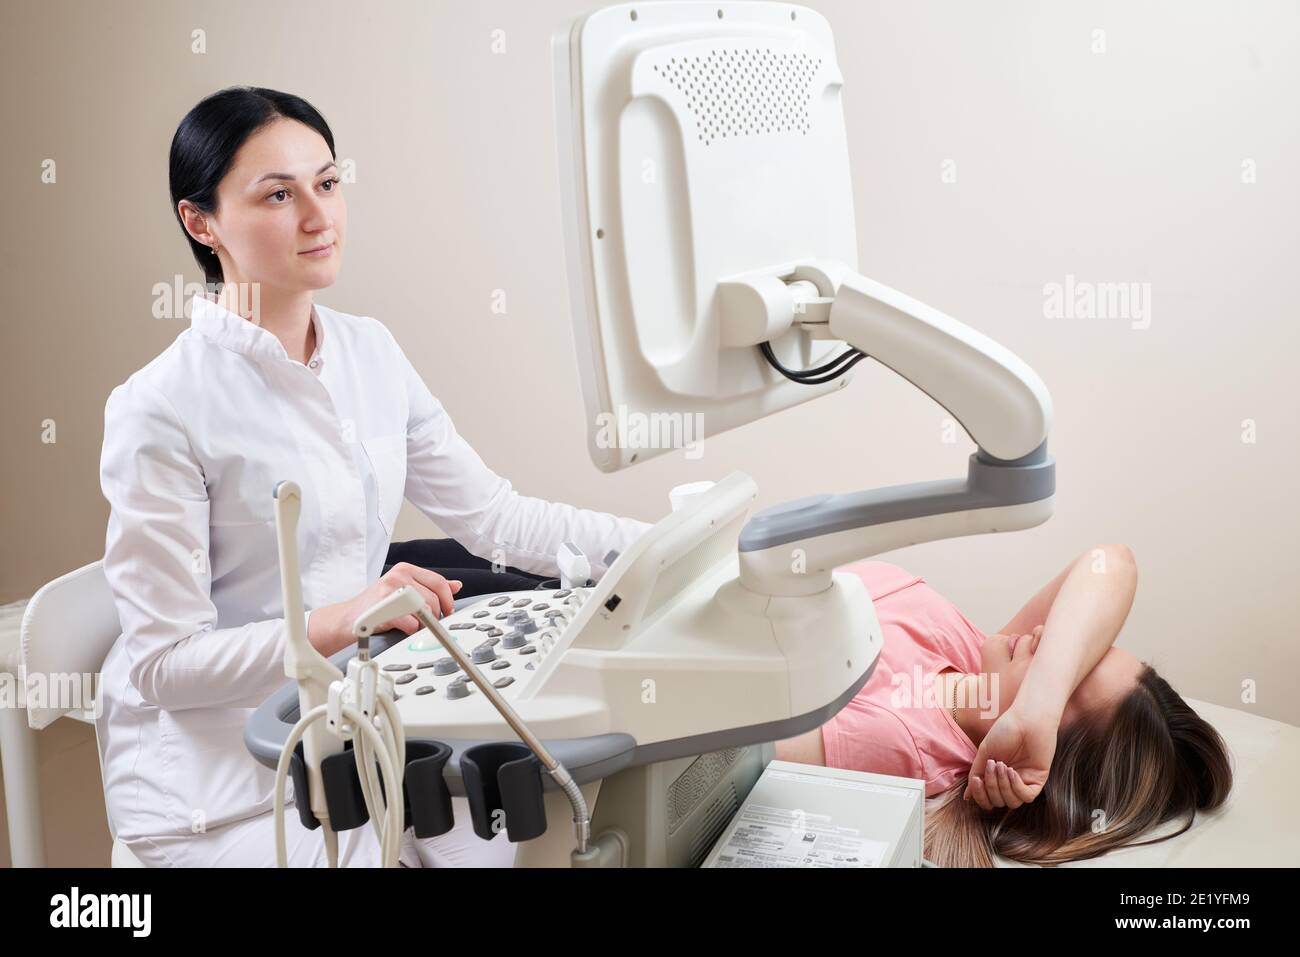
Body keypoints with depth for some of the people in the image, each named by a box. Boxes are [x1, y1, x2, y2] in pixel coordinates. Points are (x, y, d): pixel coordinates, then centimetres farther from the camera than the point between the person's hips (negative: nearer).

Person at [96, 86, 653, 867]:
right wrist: (339, 622, -32)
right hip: (223, 785, -5)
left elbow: (493, 516, 2)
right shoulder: (160, 411, -18)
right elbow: (164, 662, -16)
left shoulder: (370, 352, 2)